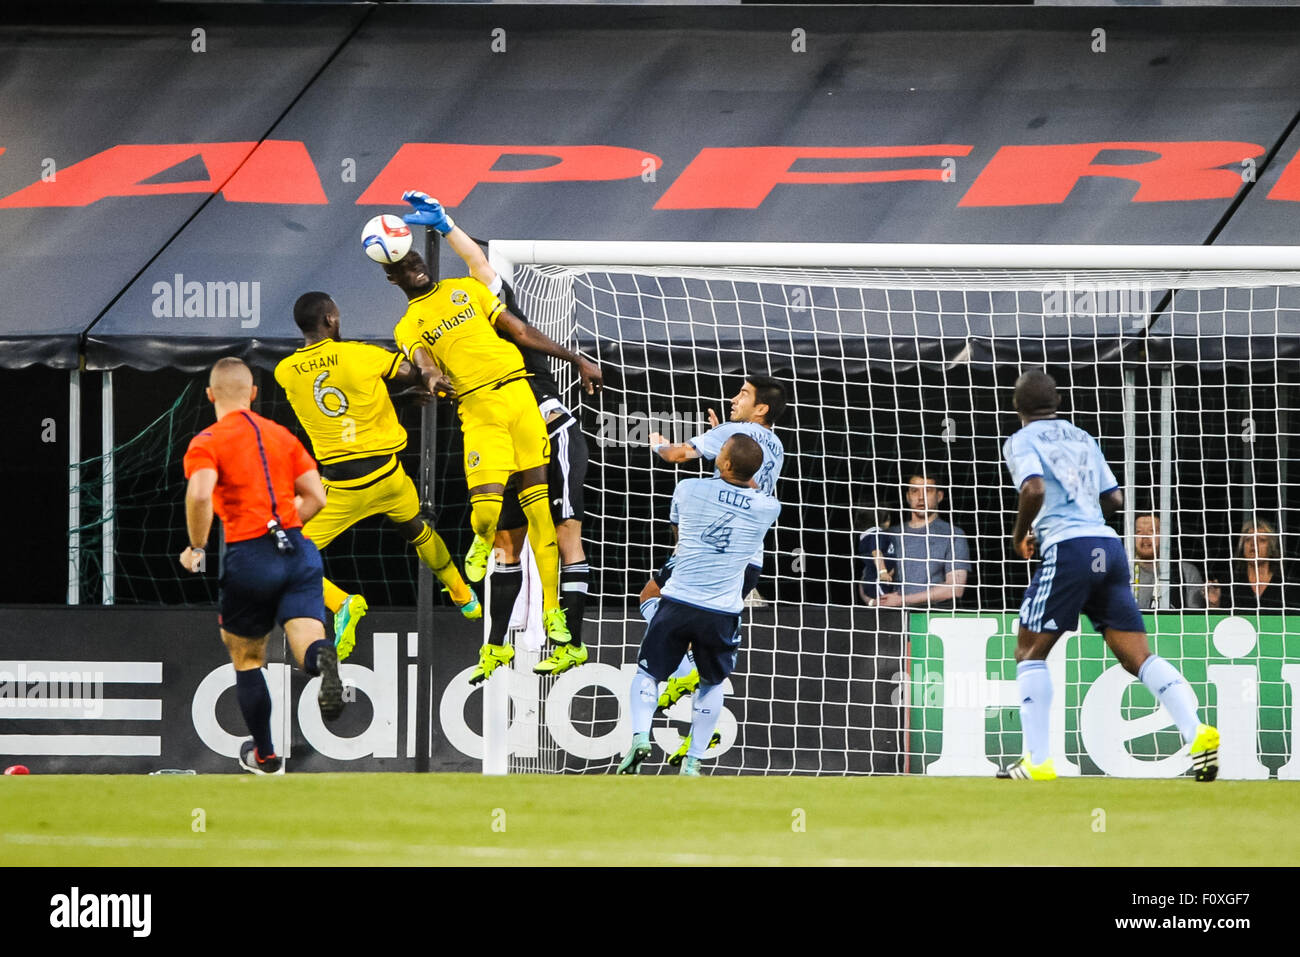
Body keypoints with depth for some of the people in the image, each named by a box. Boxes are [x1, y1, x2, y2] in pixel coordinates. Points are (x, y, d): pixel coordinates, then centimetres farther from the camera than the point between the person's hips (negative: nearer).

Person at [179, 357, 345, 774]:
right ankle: (324, 658, -47)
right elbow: (316, 497, 13)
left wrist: (197, 549, -7)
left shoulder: (207, 443, -1)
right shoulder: (282, 435, 15)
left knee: (246, 658, 17)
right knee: (306, 643, -9)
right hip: (298, 549, 3)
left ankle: (265, 756, 26)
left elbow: (200, 494, -20)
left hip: (249, 557, -3)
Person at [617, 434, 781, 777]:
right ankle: (693, 760, 16)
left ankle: (640, 735, -12)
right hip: (722, 613, 1)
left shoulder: (689, 489, -2)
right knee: (712, 683, 23)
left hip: (678, 603, -1)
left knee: (648, 673, 13)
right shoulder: (767, 508, -1)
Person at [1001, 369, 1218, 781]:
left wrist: (1020, 534, 1)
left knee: (1030, 652, 7)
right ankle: (1197, 731, -20)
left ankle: (1037, 760, -1)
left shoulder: (1021, 442, 4)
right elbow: (1114, 498, 22)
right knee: (1139, 657, 0)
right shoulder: (1082, 439, 23)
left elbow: (1034, 488, -15)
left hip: (1068, 548, -6)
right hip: (1109, 545, 6)